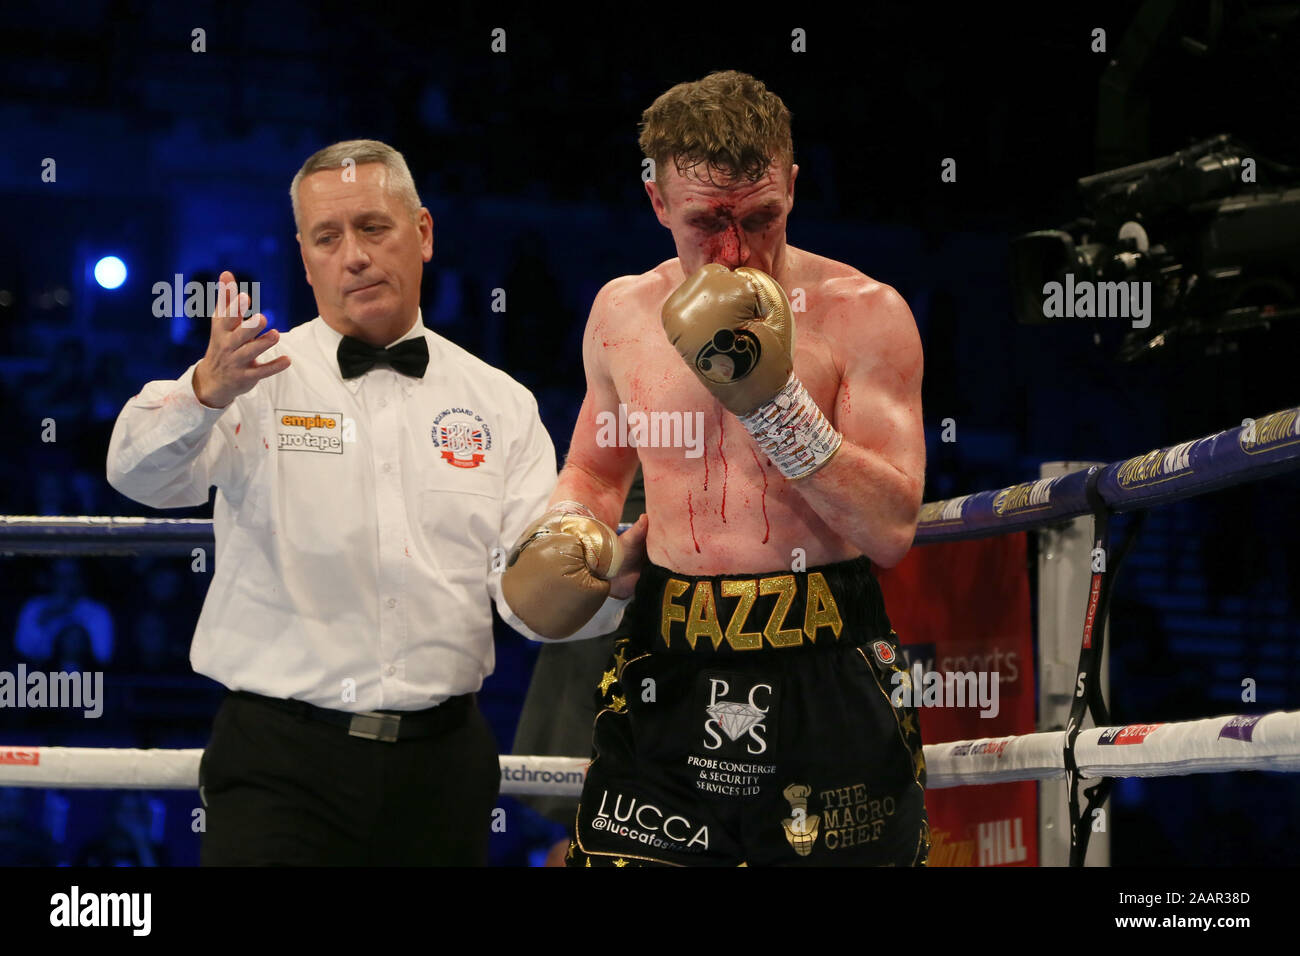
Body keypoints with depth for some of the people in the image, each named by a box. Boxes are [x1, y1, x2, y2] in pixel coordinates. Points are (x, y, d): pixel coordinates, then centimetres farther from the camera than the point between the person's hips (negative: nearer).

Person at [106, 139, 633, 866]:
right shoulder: (259, 377, 2)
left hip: (441, 764, 3)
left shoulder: (497, 404, 10)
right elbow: (141, 473, -17)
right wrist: (206, 390, -38)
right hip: (283, 762, -3)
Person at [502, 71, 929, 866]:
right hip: (666, 682, 3)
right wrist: (564, 537, 4)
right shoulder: (623, 314, 8)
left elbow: (892, 529, -12)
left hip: (828, 683, -3)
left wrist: (775, 397, -19)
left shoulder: (863, 314, -4)